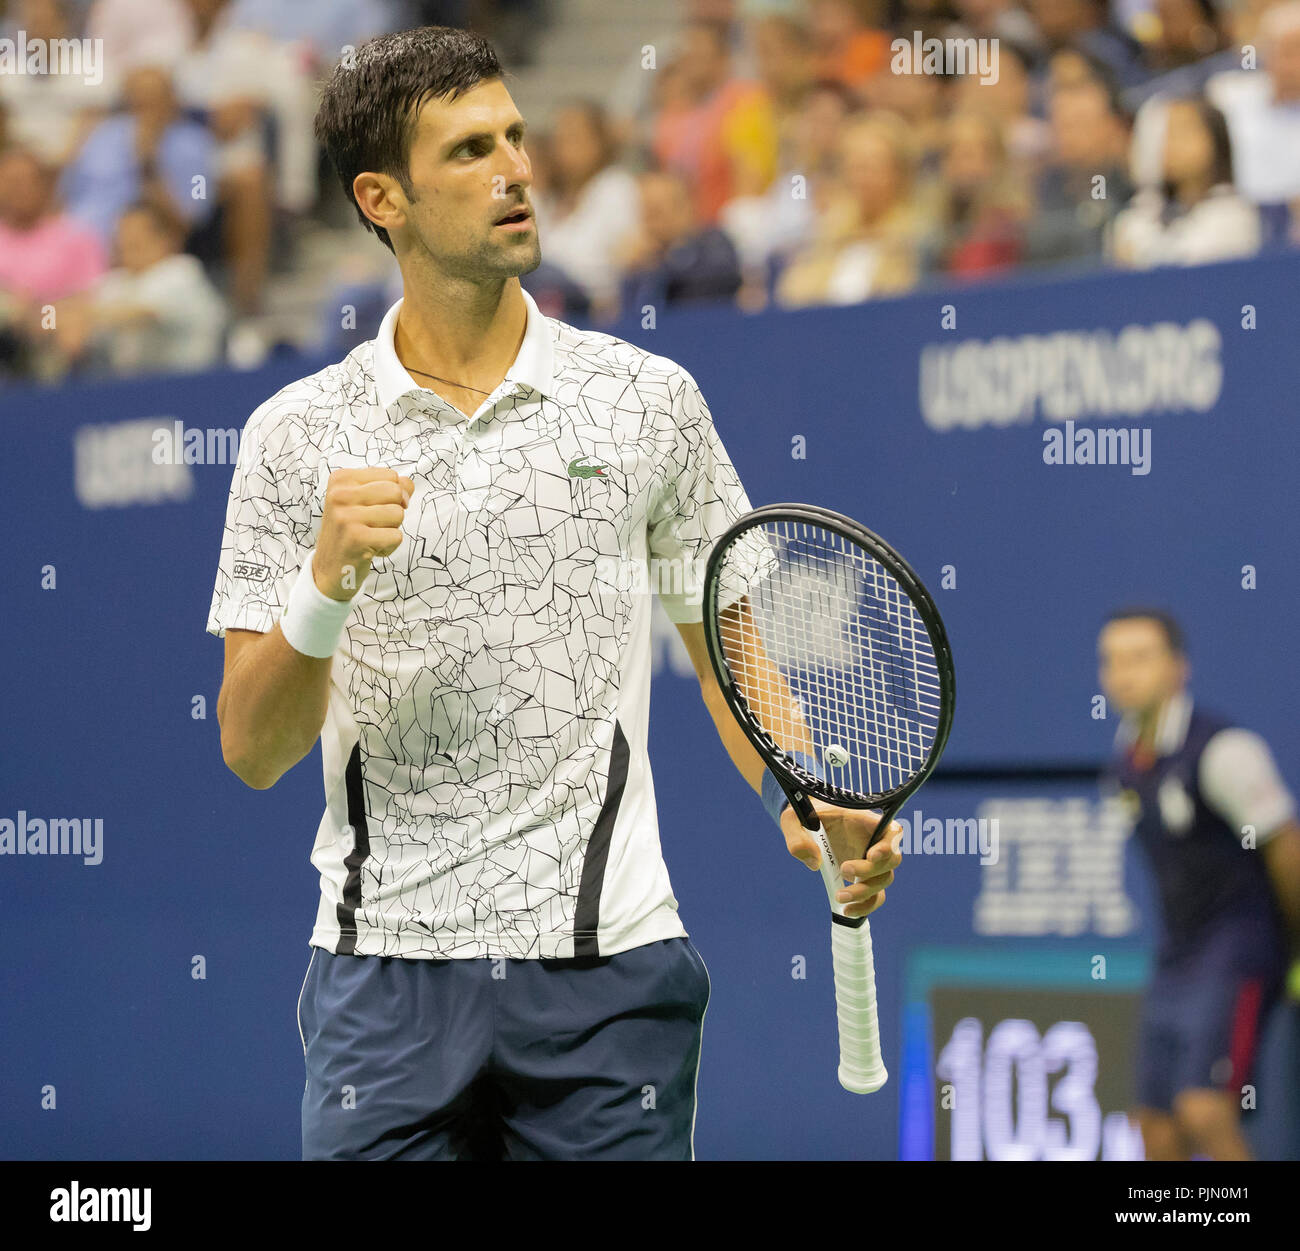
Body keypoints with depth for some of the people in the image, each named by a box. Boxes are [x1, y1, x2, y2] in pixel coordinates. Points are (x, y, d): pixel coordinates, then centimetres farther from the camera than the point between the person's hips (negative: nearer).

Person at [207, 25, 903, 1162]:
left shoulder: (649, 398, 6)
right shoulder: (298, 435, 3)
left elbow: (732, 651, 12)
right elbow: (253, 751, -1)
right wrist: (327, 584, -18)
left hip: (606, 957, 1)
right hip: (389, 970, 0)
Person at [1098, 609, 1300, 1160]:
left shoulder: (1222, 748, -15)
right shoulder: (1125, 763, 10)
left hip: (1240, 951, -8)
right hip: (1175, 963, 8)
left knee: (1205, 1113, -21)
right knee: (1159, 1131, 4)